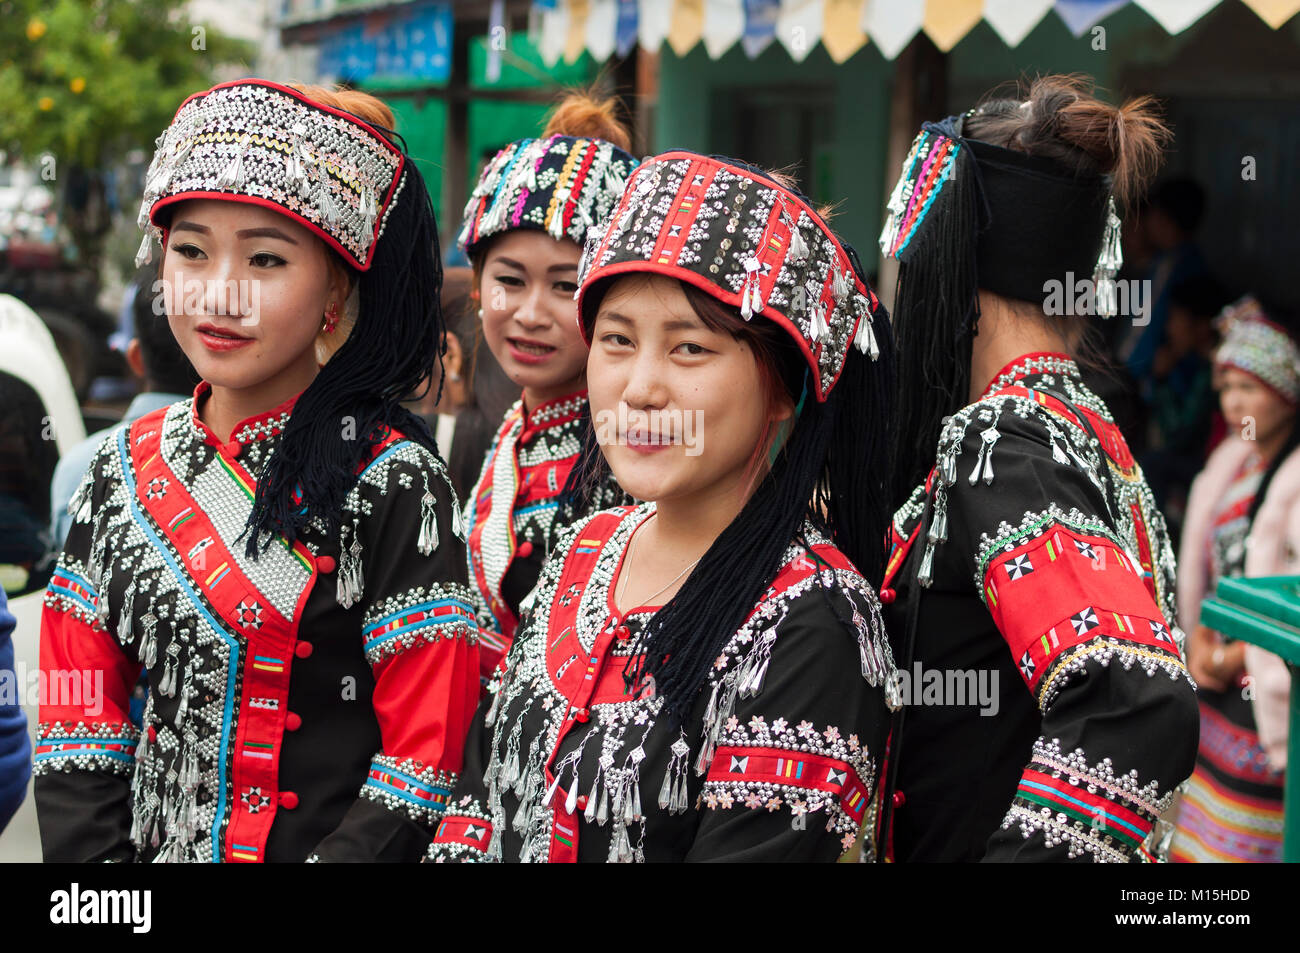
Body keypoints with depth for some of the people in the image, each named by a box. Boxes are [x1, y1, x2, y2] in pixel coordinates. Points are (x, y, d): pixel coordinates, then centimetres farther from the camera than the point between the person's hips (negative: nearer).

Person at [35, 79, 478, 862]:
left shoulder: (393, 483, -15)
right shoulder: (126, 469, 1)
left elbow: (427, 753, -16)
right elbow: (78, 715, 3)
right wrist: (96, 880, -9)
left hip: (322, 840, -4)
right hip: (154, 843, 5)